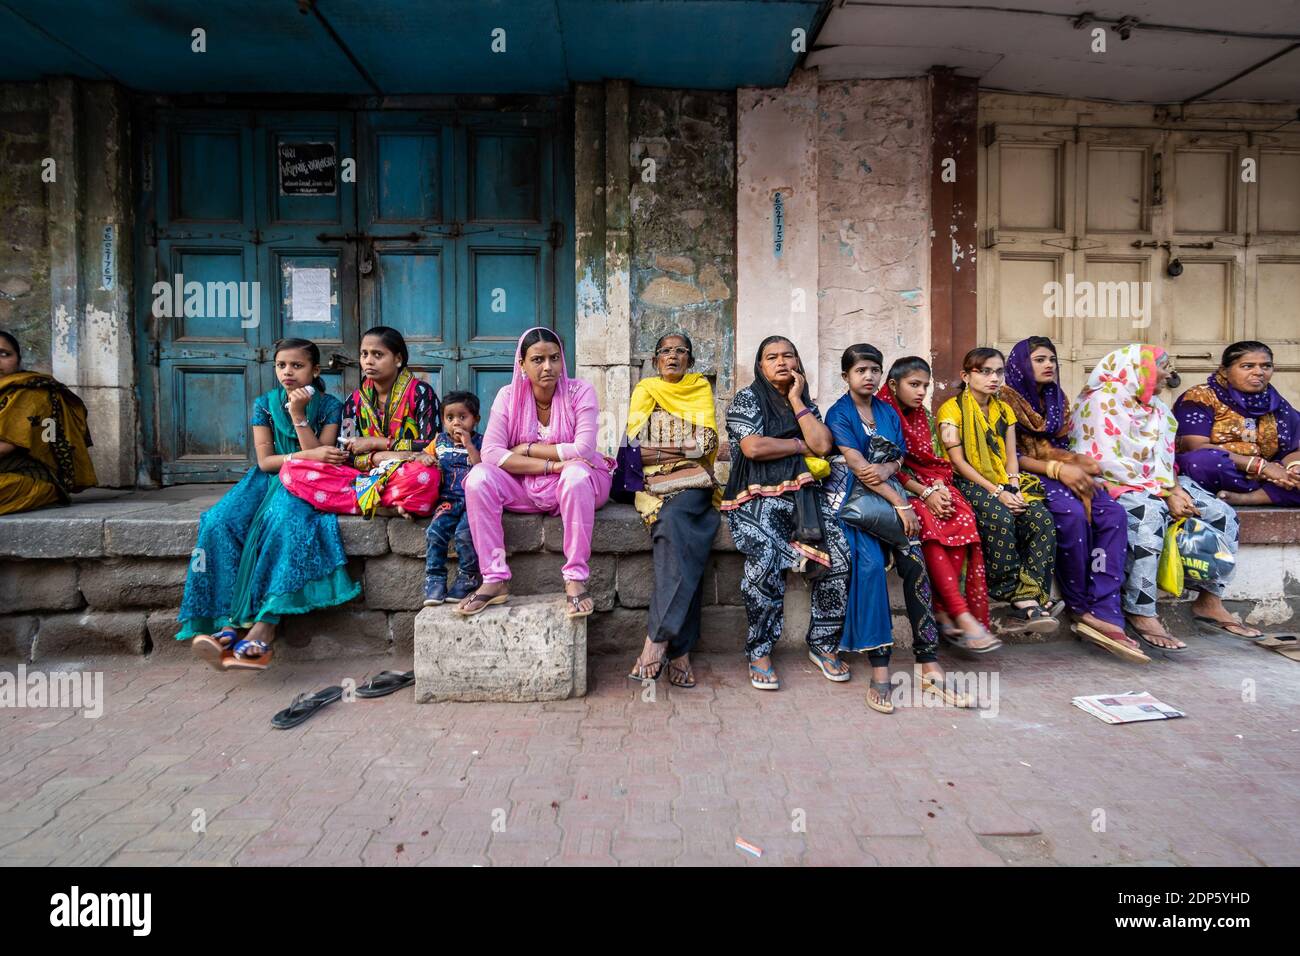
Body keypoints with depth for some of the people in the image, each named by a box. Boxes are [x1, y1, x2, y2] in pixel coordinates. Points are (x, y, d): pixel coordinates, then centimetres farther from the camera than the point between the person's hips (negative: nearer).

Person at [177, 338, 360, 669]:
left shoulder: (329, 406, 1)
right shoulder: (264, 404, 8)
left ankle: (264, 628, -42)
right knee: (219, 522, -26)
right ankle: (228, 625, -32)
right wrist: (306, 455, -14)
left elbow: (319, 461, -9)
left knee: (283, 520, -38)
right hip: (269, 481, 4)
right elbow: (265, 461, 1)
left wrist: (298, 414, -13)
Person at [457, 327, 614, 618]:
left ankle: (576, 579, -27)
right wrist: (551, 464, -25)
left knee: (576, 472, -36)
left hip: (574, 485, -2)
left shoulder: (580, 392, -9)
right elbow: (490, 452, -17)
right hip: (524, 489, 3)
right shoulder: (509, 396, -3)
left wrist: (527, 448, -15)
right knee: (479, 476, -23)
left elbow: (583, 451, -22)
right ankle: (495, 579, -17)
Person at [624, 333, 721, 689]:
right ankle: (680, 649, -34)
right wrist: (687, 449, -4)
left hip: (694, 484, 0)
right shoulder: (645, 390, 16)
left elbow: (708, 445, 4)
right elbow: (635, 449, 4)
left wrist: (661, 449, -4)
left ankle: (659, 638, -36)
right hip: (654, 484, 0)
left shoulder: (701, 389, 17)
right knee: (679, 529, -32)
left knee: (673, 518, -34)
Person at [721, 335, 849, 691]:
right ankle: (759, 652, -13)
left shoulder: (807, 405, 22)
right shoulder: (747, 399, 9)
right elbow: (752, 447, -9)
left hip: (803, 495, 4)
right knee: (765, 561, -31)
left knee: (839, 554, -21)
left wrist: (796, 399, 6)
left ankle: (824, 645, -3)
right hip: (758, 497, -4)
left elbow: (823, 444, 2)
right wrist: (800, 445, 3)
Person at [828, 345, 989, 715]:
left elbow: (899, 458, 13)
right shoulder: (838, 414, 0)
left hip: (888, 495, 4)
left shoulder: (888, 412, 18)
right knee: (871, 563, -30)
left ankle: (930, 666, -22)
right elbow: (858, 466, -10)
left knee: (914, 562, -22)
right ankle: (880, 670, -30)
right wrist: (900, 504, -16)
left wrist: (887, 469, -12)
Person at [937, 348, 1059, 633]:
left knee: (1041, 518, -22)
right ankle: (1020, 598, -25)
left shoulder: (1004, 410, 17)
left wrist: (1012, 488, -11)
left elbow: (1011, 456, 10)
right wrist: (996, 492, -18)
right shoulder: (952, 409, -3)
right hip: (969, 484, -5)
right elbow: (958, 462, -10)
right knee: (1001, 518, -34)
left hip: (1004, 484, 6)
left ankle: (1031, 599, -24)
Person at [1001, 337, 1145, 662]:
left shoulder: (1057, 399, 22)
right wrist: (1057, 469, -19)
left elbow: (1060, 447, 20)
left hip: (1061, 474, 7)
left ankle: (1104, 613, -27)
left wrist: (1078, 461, -3)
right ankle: (1079, 609, -17)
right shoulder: (1007, 398, -1)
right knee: (1073, 513, -35)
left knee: (1113, 514, -21)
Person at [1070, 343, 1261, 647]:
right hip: (1112, 483, -9)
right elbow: (1109, 462, -18)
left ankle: (1209, 601, 5)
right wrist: (1164, 494, -18)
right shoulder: (1103, 401, -10)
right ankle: (1141, 614, -34)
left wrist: (1174, 489, -7)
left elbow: (1162, 457, 14)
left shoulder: (1154, 406, 17)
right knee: (1149, 513, -37)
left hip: (1155, 484, 9)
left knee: (1222, 514, -3)